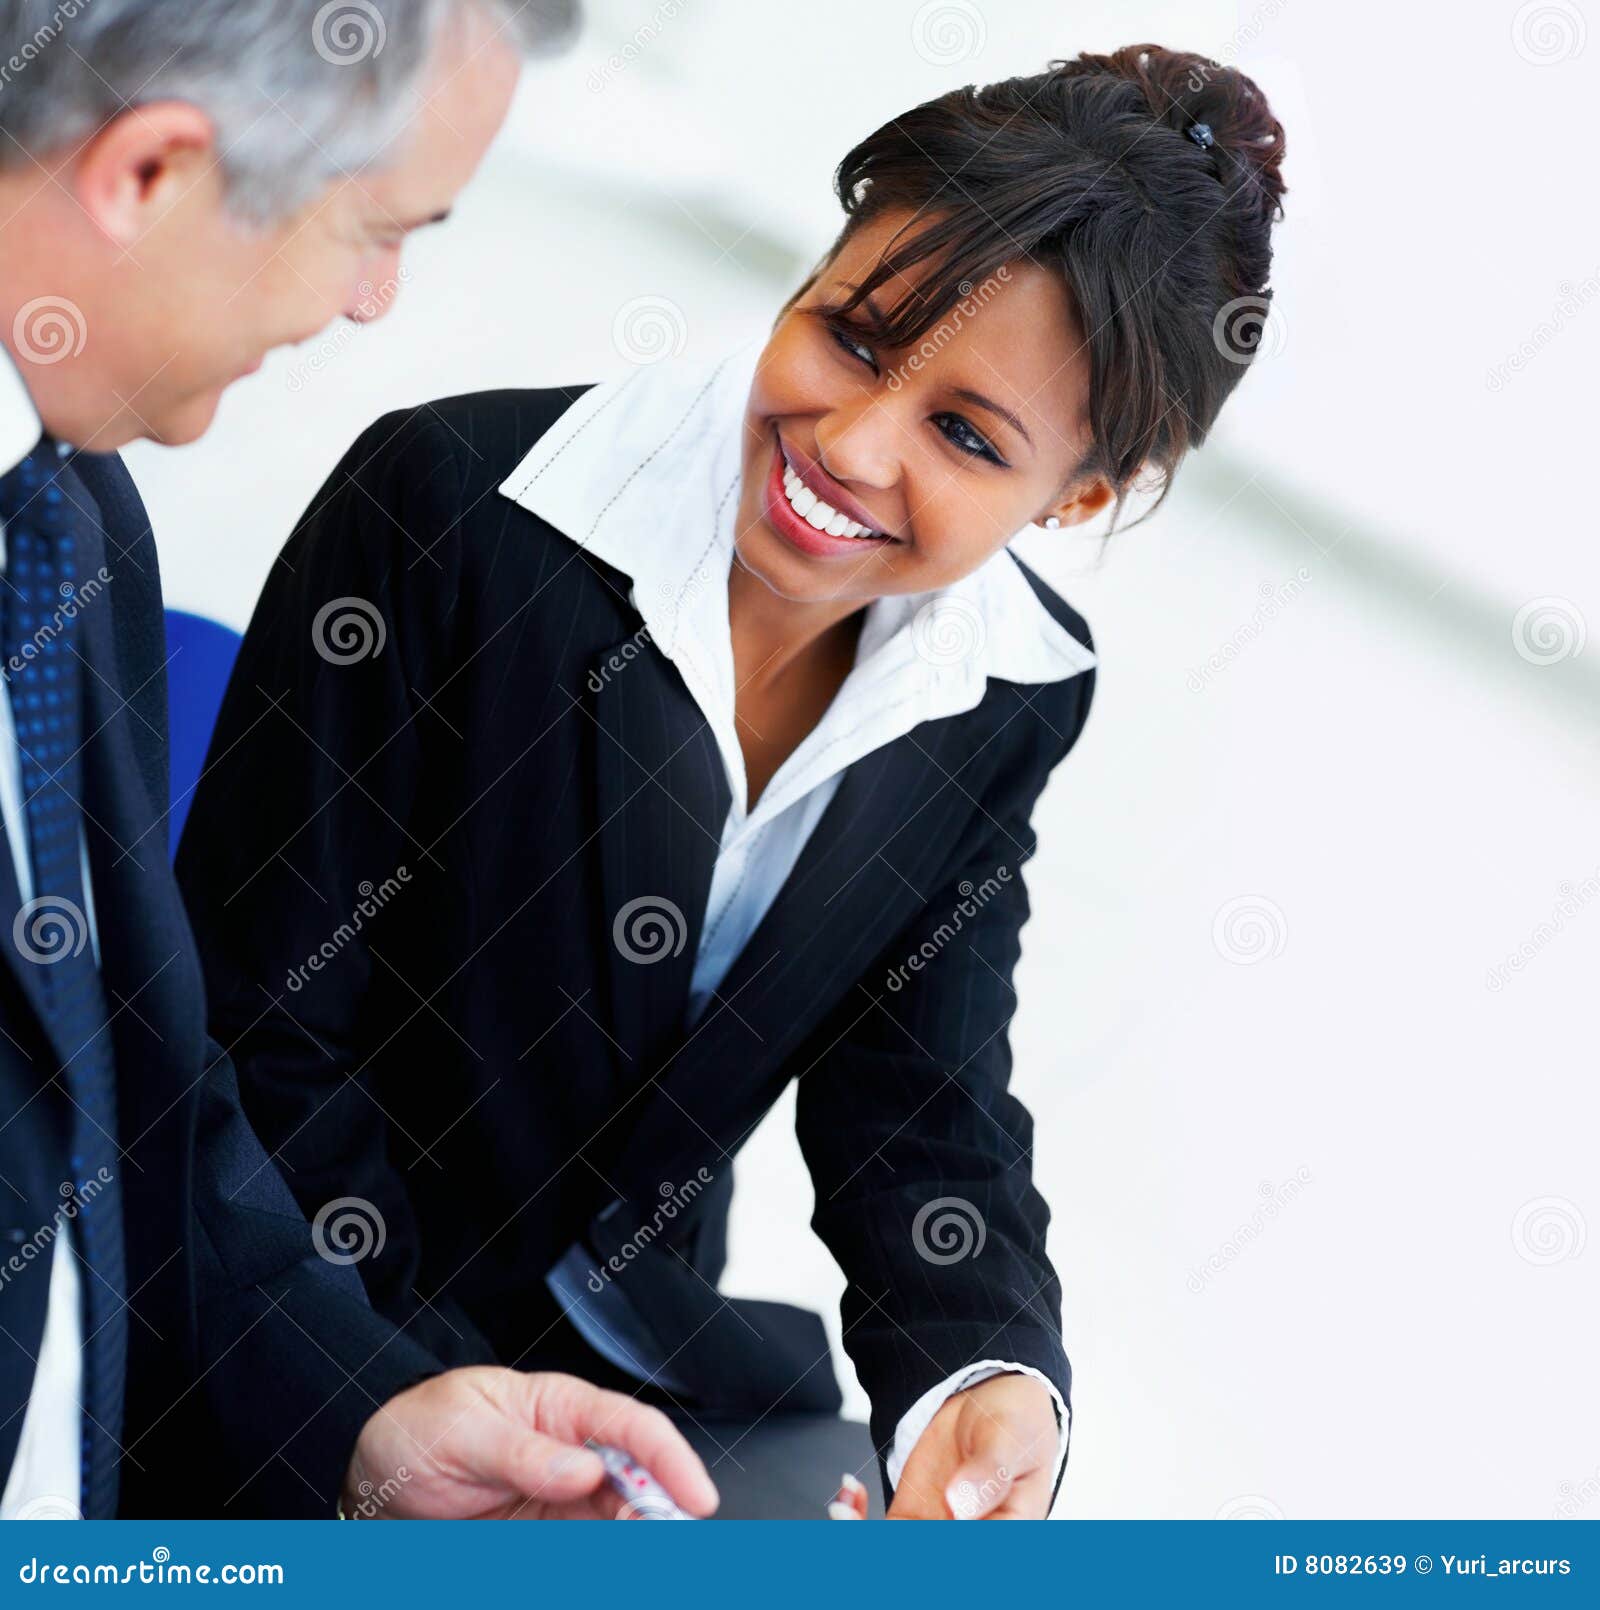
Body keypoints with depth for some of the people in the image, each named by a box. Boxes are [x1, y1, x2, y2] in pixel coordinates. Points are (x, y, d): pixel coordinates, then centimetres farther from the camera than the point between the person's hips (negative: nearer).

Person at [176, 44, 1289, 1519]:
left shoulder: (1015, 698, -5)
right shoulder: (448, 501, -20)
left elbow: (918, 1106, -4)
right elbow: (252, 1025, -16)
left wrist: (992, 1379, -25)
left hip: (653, 1346, 4)